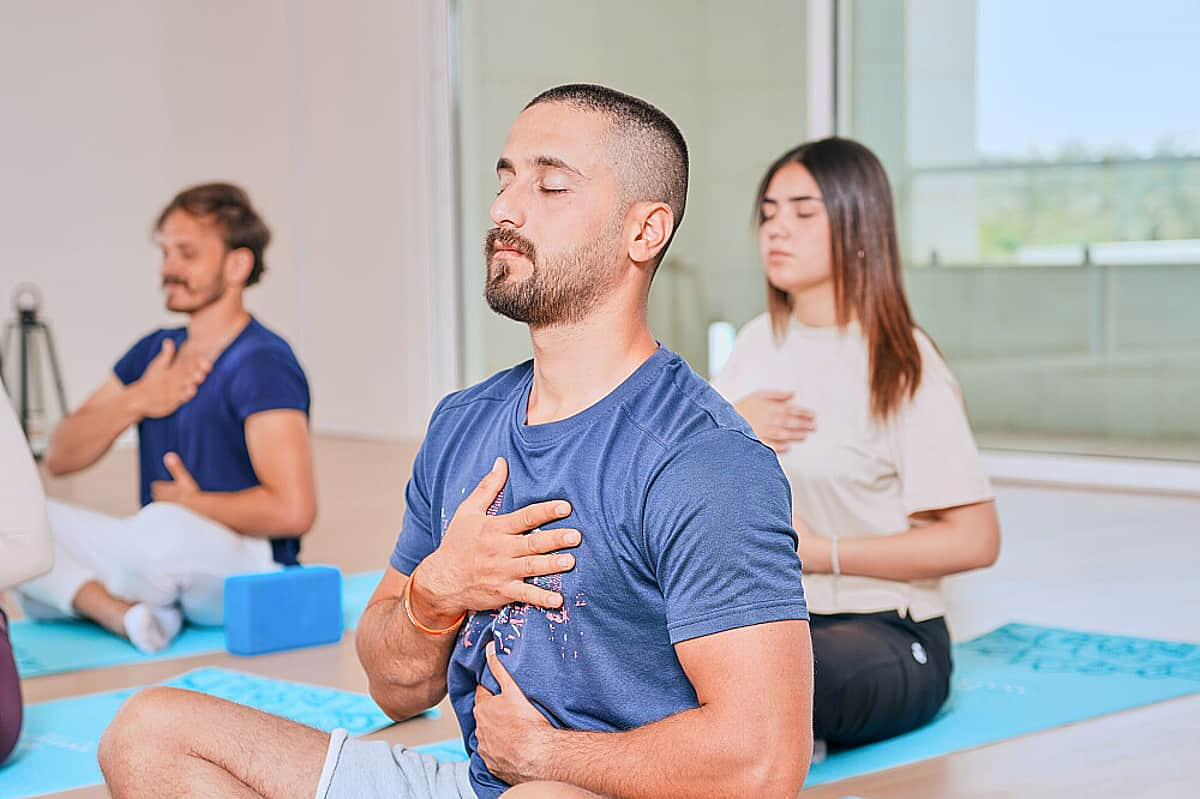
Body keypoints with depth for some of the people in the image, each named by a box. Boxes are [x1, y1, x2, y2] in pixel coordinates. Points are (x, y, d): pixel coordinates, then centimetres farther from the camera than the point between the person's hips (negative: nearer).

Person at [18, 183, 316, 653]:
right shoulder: (153, 353, 13)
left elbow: (293, 510, -23)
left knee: (165, 528, -40)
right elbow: (59, 457, 11)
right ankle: (123, 612, -26)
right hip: (160, 560, 8)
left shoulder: (264, 364, -12)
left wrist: (192, 505, -7)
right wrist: (136, 402, -5)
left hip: (248, 567, -7)